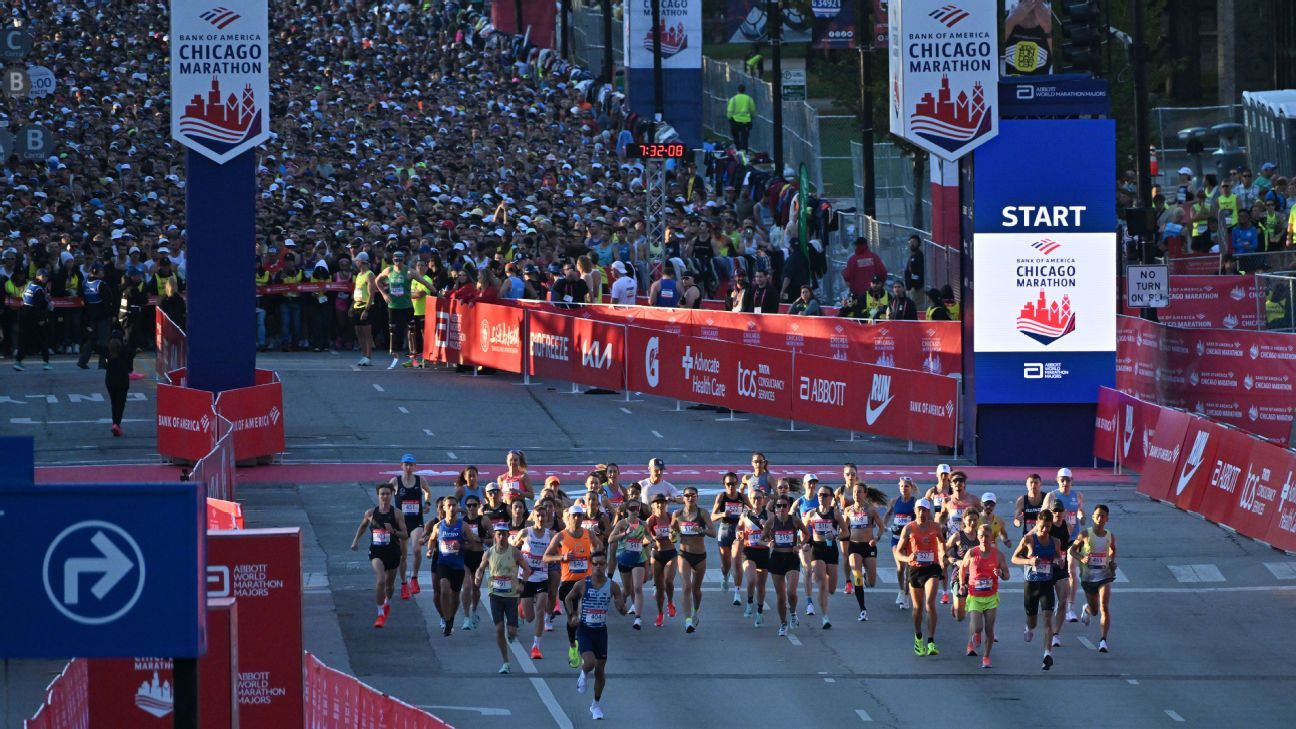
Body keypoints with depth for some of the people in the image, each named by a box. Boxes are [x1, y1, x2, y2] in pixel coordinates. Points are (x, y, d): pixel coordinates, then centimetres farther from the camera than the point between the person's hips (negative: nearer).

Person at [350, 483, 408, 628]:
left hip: (392, 552, 1)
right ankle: (380, 614, -17)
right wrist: (356, 540, 11)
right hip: (376, 552, -1)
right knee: (380, 580, -22)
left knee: (389, 582, 19)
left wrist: (393, 531, -25)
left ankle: (387, 603, 52)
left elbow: (405, 535, -7)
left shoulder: (396, 513, -7)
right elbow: (363, 525, 19)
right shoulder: (371, 513, -2)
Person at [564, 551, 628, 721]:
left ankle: (596, 705, 24)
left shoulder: (612, 586, -5)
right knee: (589, 663, -22)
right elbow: (568, 598, 9)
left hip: (601, 630, 2)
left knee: (600, 670, 7)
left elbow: (623, 611, -1)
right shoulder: (582, 584, -9)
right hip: (584, 629, -2)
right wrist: (572, 615, -7)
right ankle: (584, 675, 16)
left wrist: (621, 606, -25)